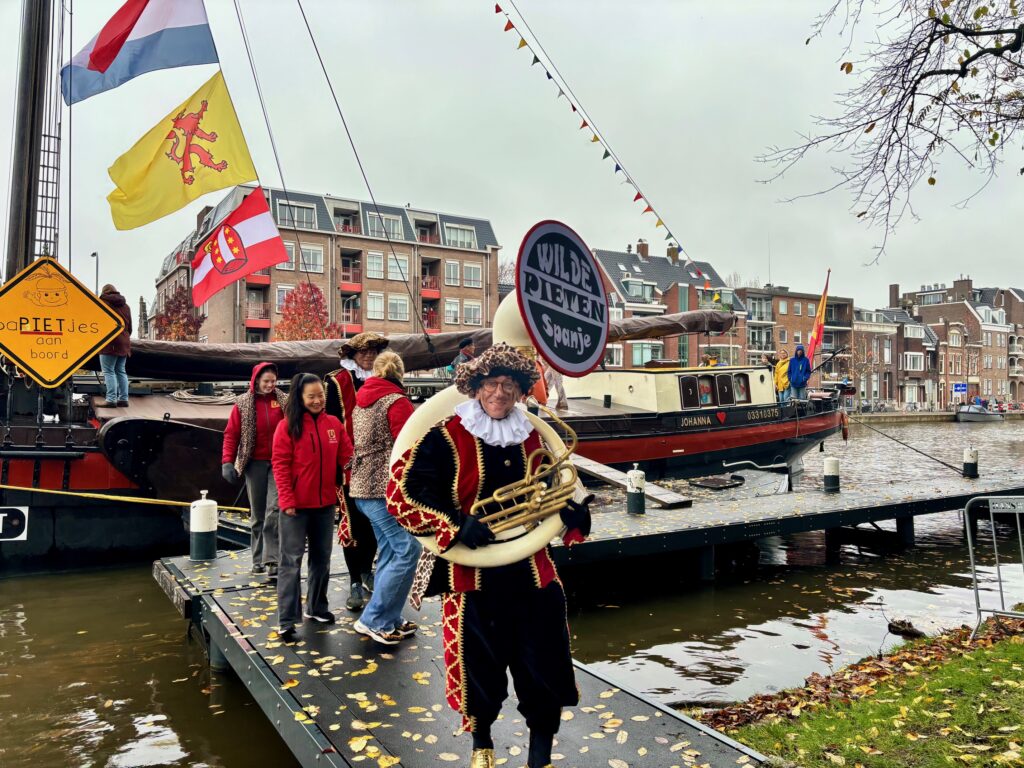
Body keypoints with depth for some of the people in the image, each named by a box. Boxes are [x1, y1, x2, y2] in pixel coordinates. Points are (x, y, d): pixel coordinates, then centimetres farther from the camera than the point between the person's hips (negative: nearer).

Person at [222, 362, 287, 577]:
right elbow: (231, 434, 1)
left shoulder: (283, 401, 4)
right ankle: (258, 561, 19)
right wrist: (227, 462, -7)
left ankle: (272, 560, -9)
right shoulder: (243, 404, 2)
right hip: (255, 464, 1)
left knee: (274, 510, -12)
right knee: (257, 515, 9)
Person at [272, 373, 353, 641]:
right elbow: (280, 464, -10)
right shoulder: (288, 425, -8)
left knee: (321, 558, 16)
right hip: (296, 504, -4)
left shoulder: (334, 424, 3)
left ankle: (316, 607, 32)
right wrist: (287, 499, -16)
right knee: (292, 560, 1)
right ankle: (286, 620, 5)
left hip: (326, 503, 5)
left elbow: (347, 458, 6)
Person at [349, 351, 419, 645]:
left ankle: (390, 620, 19)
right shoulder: (397, 401, -11)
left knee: (389, 552, 14)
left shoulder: (360, 400, 15)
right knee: (407, 550, -6)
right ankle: (373, 620, -4)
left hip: (362, 488, 9)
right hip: (387, 488, -9)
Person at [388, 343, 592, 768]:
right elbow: (402, 492, -13)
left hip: (531, 569, 4)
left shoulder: (531, 436, 6)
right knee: (479, 665, 11)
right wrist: (456, 526, -22)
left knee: (543, 666, 6)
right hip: (472, 572, -3)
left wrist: (571, 513, -1)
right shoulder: (447, 435, -11)